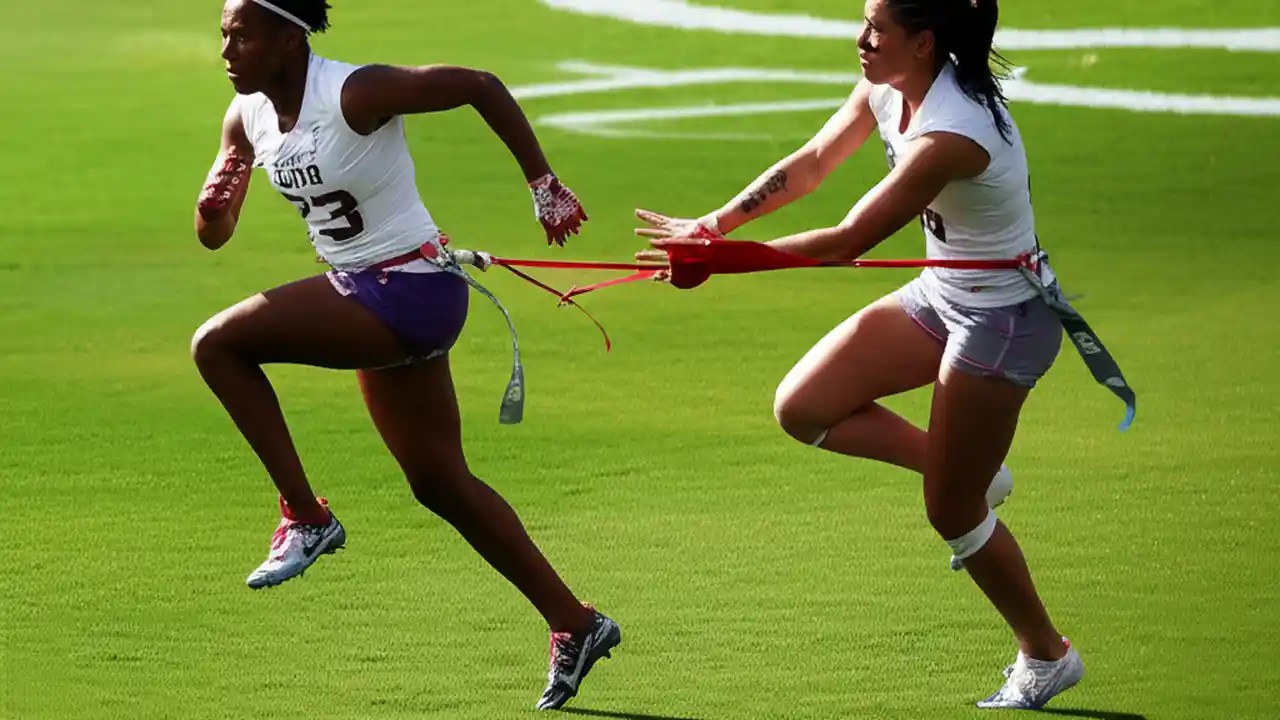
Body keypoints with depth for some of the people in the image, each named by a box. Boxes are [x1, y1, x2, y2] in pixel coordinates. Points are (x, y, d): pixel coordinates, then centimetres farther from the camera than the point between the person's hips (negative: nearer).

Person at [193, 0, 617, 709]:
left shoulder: (354, 93, -22)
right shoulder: (247, 117, 2)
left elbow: (479, 85, -18)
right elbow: (214, 236, 8)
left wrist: (544, 185, -15)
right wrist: (214, 205, -16)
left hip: (410, 292, -9)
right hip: (364, 292, 9)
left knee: (219, 344, -18)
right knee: (440, 484, 15)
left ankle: (304, 517, -8)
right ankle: (575, 625, 24)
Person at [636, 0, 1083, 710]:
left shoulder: (949, 135, -33)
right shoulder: (888, 90, -7)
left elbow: (848, 241, -31)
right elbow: (812, 162, 3)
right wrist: (716, 223, -7)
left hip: (1005, 318, -9)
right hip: (942, 292, 9)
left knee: (950, 512, 1)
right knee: (802, 408, 1)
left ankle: (1046, 657, 23)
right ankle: (968, 470, 17)